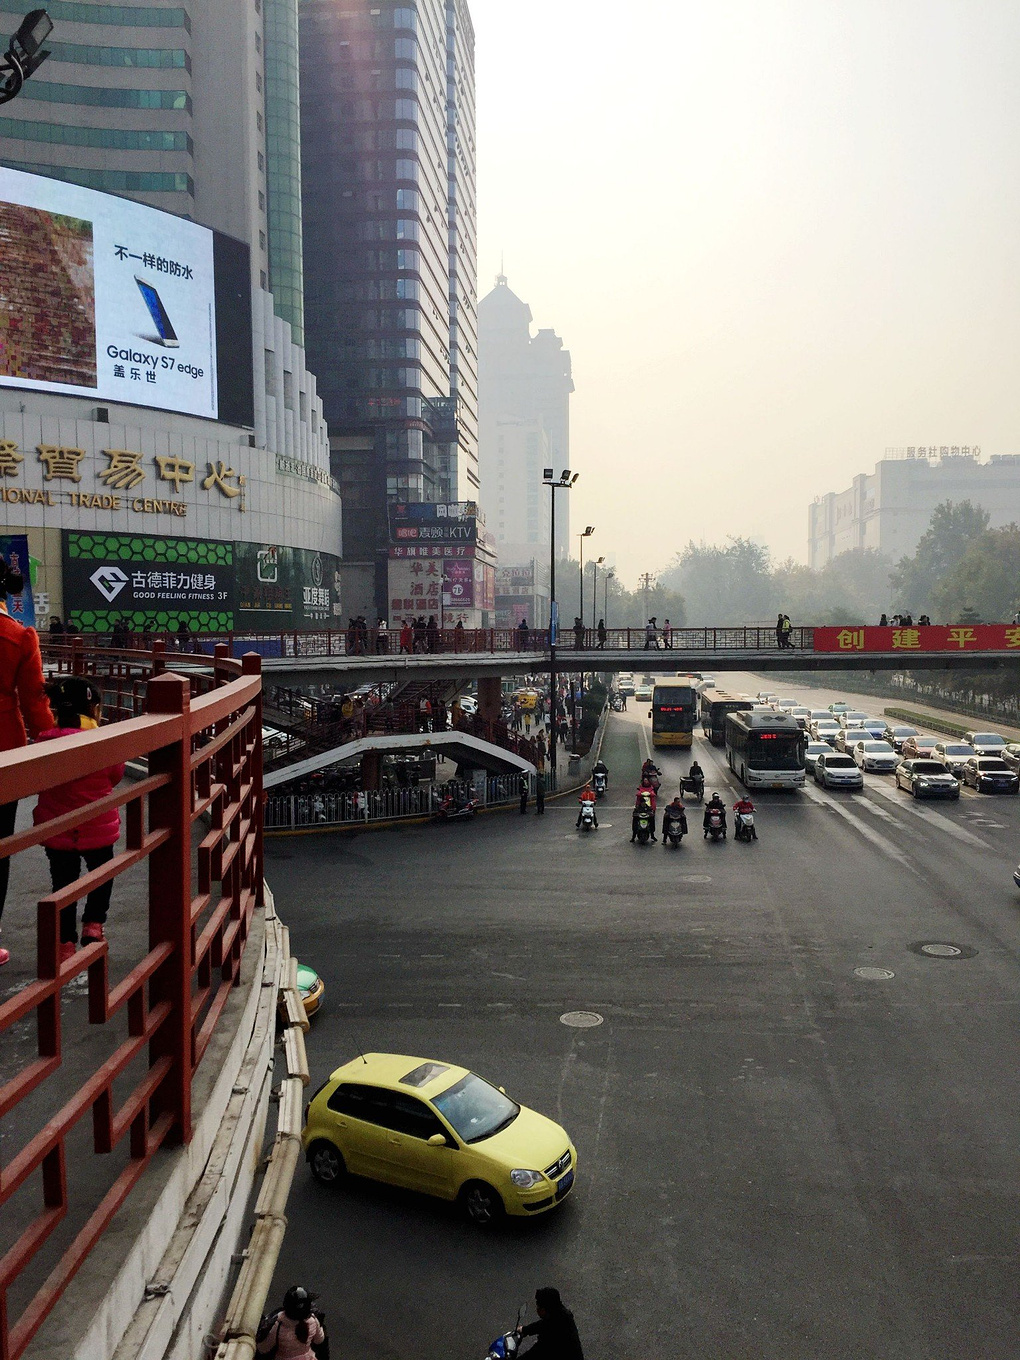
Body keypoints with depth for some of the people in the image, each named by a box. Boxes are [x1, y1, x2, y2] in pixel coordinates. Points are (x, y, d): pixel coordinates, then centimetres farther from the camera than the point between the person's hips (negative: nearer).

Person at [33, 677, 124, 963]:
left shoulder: (46, 741, -10)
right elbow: (115, 777, 1)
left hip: (56, 830, 1)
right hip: (97, 828, -1)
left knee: (63, 884, 13)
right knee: (102, 874, 25)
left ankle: (65, 942, 16)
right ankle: (93, 923, 19)